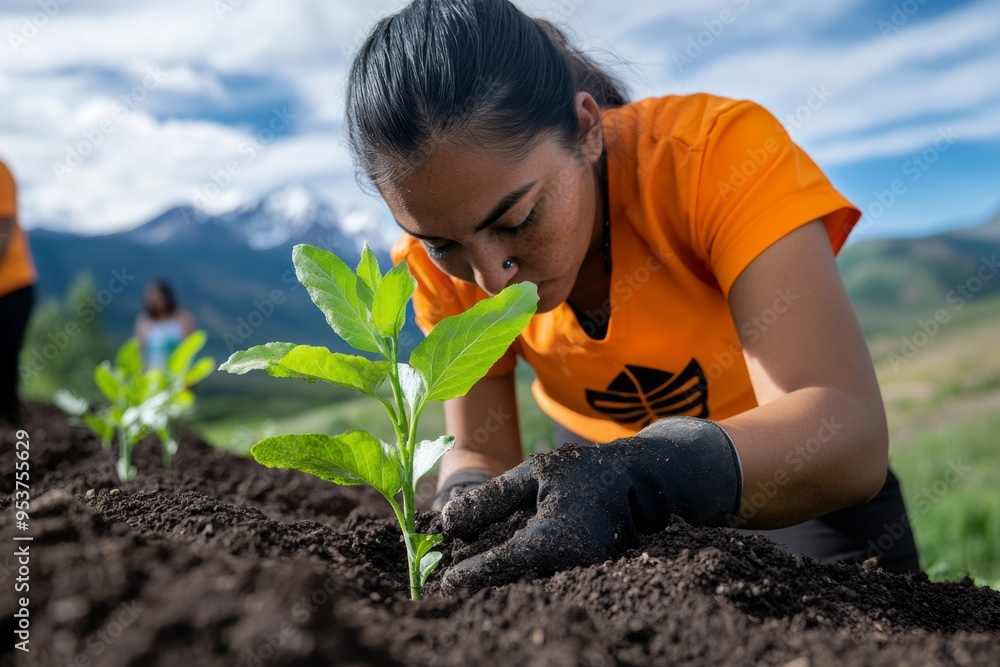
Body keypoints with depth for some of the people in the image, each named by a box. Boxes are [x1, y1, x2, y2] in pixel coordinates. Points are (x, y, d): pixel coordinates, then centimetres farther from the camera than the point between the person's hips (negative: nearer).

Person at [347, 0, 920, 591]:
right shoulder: (439, 259, -20)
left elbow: (849, 429, -37)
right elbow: (478, 454, -14)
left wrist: (647, 479, -52)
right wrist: (467, 515, -34)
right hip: (606, 460, 2)